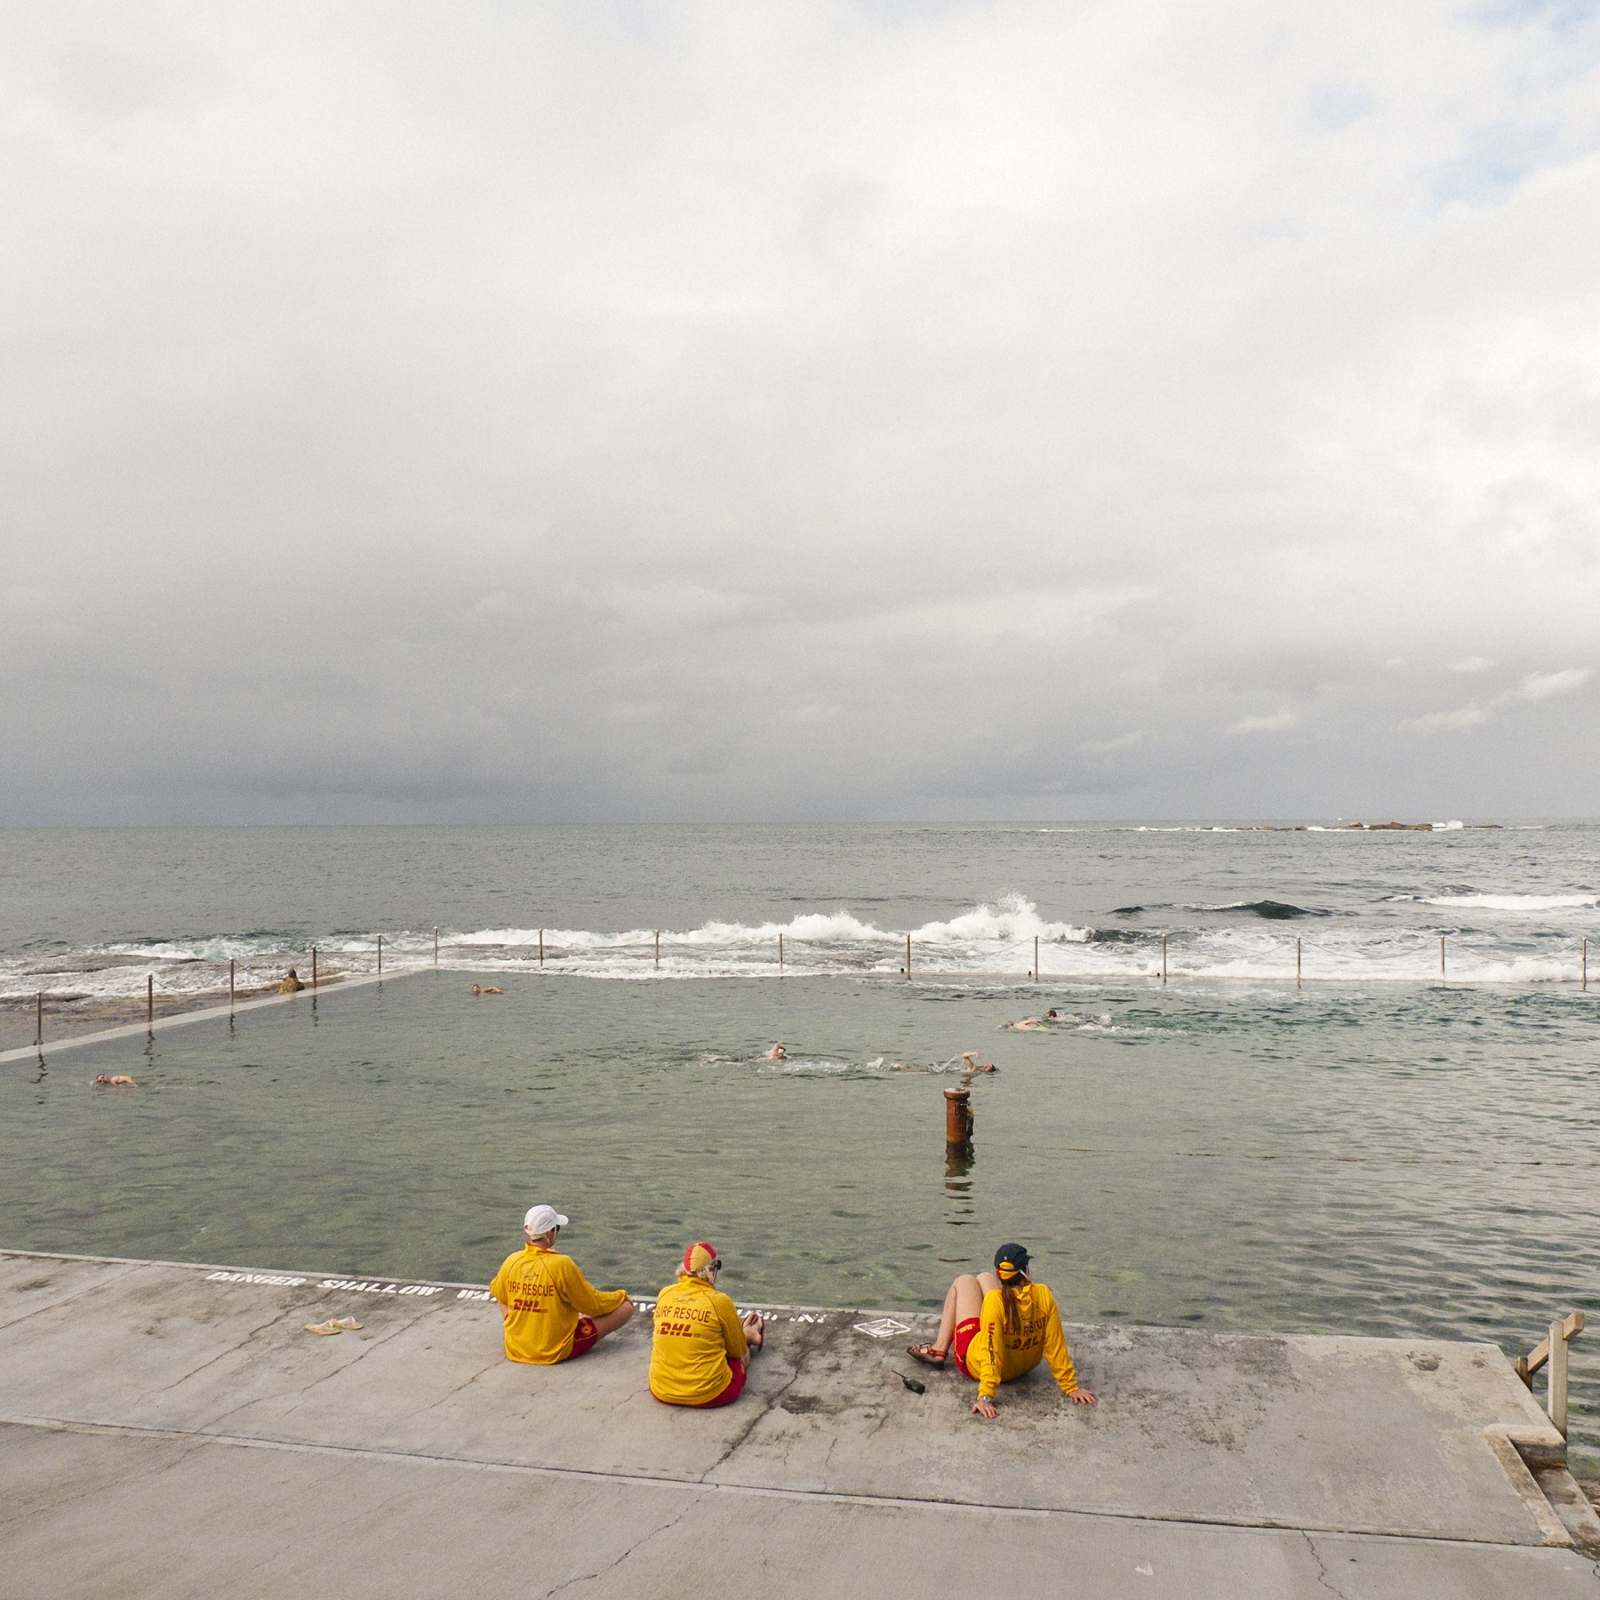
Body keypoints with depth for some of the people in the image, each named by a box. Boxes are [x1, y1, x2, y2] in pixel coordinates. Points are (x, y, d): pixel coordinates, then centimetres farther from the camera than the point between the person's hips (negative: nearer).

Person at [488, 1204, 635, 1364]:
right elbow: (594, 1305, -12)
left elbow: (496, 1291, 12)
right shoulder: (562, 1264, -23)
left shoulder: (511, 1261, -10)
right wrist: (620, 1296, 7)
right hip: (556, 1352, -6)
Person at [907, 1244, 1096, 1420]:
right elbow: (1056, 1346, -21)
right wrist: (1070, 1387, -12)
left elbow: (991, 1353, -38)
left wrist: (985, 1397, -34)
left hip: (974, 1364, -4)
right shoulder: (1043, 1295, -25)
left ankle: (938, 1351, 26)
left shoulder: (996, 1301, -37)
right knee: (984, 1278, 21)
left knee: (964, 1281, 16)